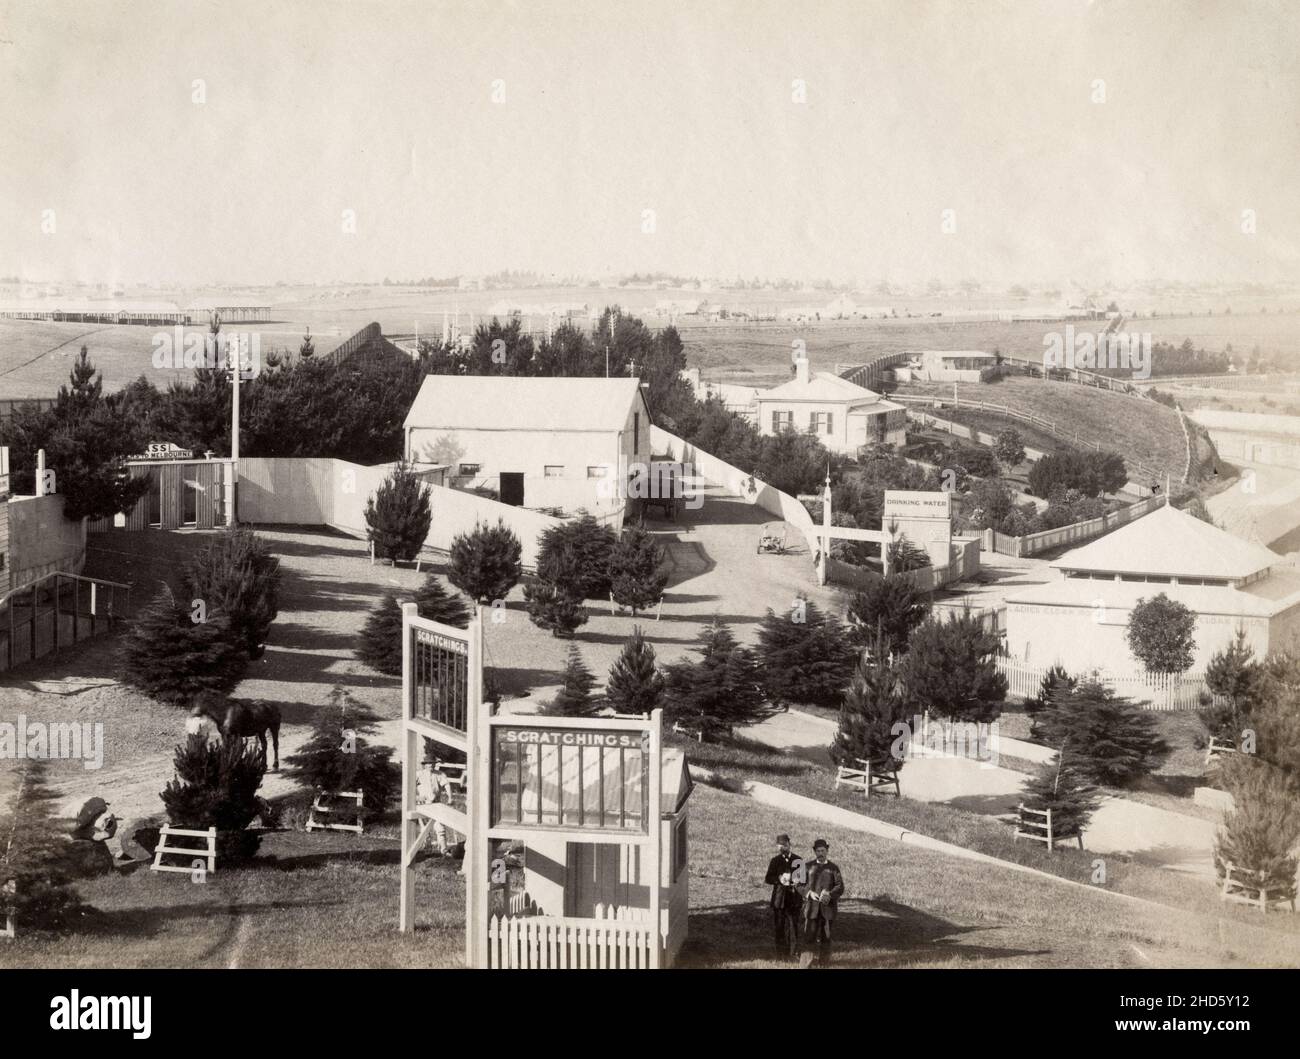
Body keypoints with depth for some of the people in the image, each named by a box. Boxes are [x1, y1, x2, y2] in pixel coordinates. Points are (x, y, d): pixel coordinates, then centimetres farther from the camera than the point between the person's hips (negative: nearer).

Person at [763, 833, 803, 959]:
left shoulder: (798, 860, 8)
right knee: (778, 927, 2)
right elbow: (767, 879, 5)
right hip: (779, 898, 1)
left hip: (793, 899, -1)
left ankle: (791, 954, -1)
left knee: (793, 926, -6)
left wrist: (797, 882, -12)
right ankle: (780, 954, 10)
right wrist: (779, 879, -14)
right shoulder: (775, 861, 9)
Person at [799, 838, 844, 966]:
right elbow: (800, 885, 6)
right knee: (809, 934, -8)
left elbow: (840, 887, -1)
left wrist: (829, 895, -19)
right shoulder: (808, 867, 9)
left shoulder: (833, 868, 7)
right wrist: (810, 893, -13)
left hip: (828, 906, 0)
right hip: (811, 906, 0)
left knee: (825, 936, 5)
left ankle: (823, 961, 14)